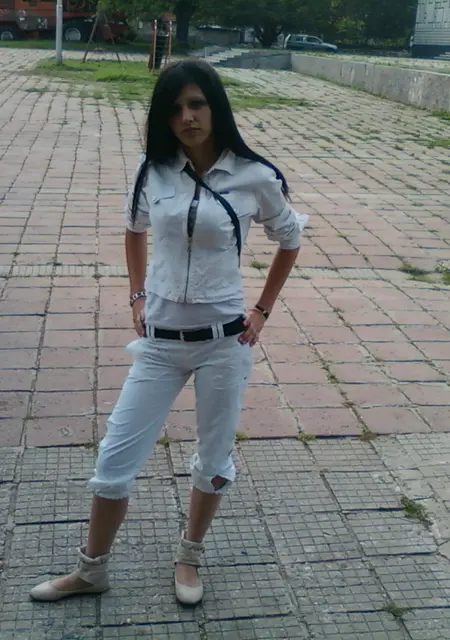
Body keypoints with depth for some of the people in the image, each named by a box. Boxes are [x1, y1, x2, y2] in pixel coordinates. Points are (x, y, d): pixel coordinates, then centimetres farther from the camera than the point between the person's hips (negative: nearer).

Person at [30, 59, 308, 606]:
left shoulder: (254, 177, -8)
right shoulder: (153, 170, -2)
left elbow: (289, 241, 7)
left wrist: (262, 311, 2)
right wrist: (137, 297, 8)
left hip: (224, 341, -2)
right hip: (159, 341, 2)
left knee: (213, 459, 14)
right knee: (115, 458, 6)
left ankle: (190, 558, 39)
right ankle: (90, 570, 28)